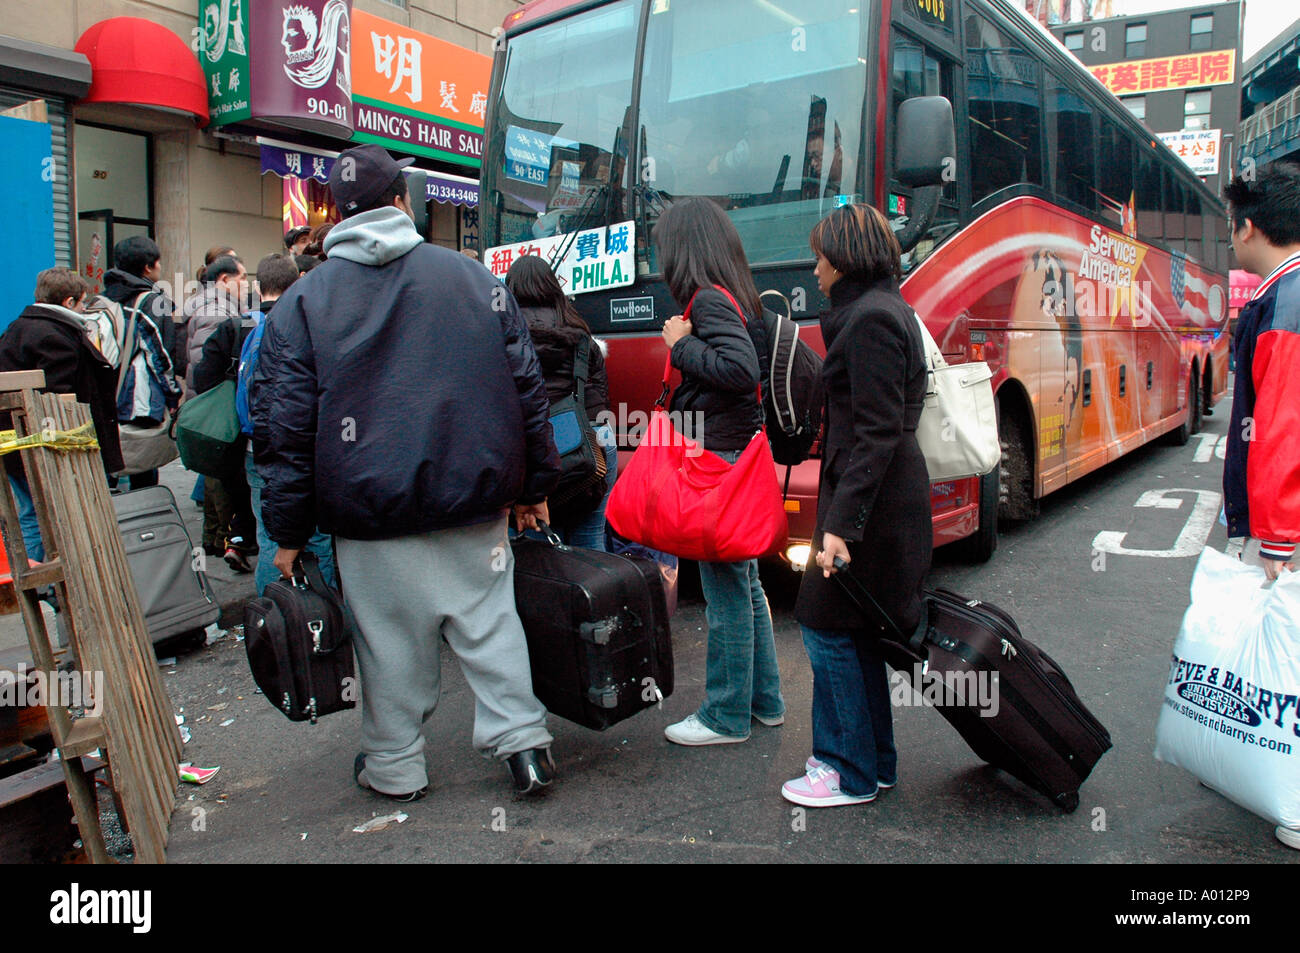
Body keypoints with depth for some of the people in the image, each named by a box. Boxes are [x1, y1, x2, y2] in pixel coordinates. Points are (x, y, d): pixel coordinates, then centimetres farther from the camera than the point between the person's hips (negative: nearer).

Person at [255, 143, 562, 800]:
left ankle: (394, 766, 23)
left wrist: (288, 532, 4)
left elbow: (283, 425, -2)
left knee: (390, 641, 9)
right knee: (489, 621, 12)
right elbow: (526, 390, 8)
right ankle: (521, 740, 12)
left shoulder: (302, 301, 1)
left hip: (372, 516, -1)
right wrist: (534, 485, 15)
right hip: (474, 502, 2)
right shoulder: (474, 278, 7)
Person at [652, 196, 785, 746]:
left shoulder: (709, 298, -12)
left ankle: (727, 716, 10)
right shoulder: (737, 296, 15)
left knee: (726, 592, -1)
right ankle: (764, 700, 29)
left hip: (721, 460, -10)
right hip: (740, 456, 10)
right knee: (744, 585, 17)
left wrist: (681, 344, -14)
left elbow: (740, 369, -26)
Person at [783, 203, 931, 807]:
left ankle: (851, 774, 12)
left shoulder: (871, 319, -15)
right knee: (856, 632, 16)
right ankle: (875, 762, 28)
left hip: (872, 501, -10)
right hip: (886, 500, 10)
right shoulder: (887, 310, 16)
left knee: (829, 628, -1)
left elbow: (878, 434, -22)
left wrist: (840, 524, -25)